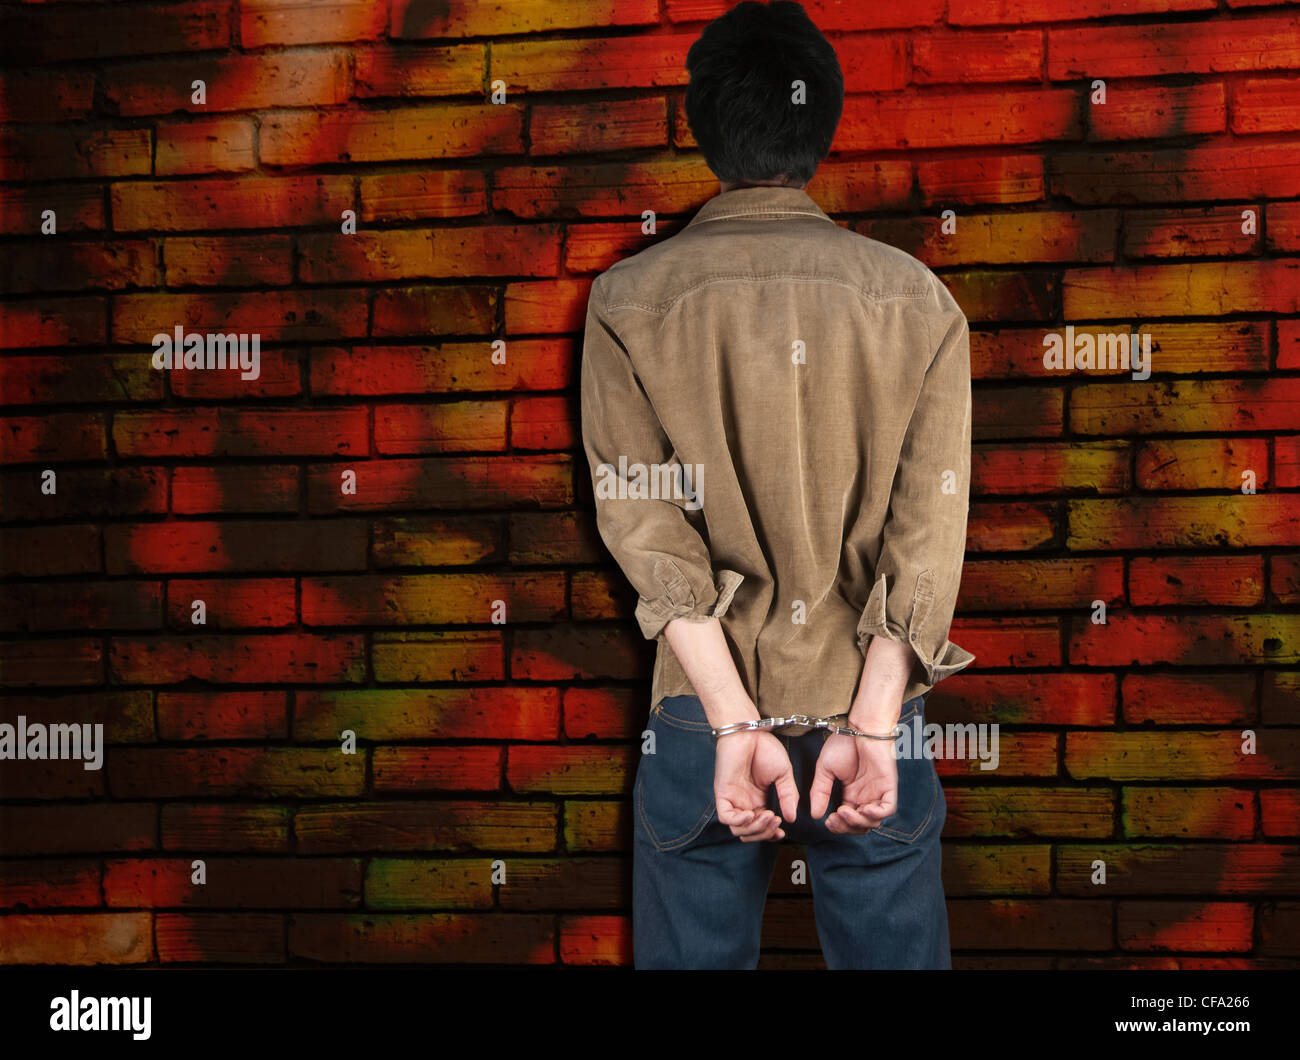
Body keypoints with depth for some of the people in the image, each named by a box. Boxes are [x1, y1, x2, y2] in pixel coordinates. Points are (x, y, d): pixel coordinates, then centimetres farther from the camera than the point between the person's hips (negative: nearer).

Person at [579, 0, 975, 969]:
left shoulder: (628, 301, -3)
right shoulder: (919, 299, -1)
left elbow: (646, 525, -10)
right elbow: (929, 527, -8)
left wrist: (735, 723, -13)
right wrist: (870, 725, -13)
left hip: (702, 717, 0)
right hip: (868, 706, 1)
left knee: (693, 950, 14)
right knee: (892, 950, 13)